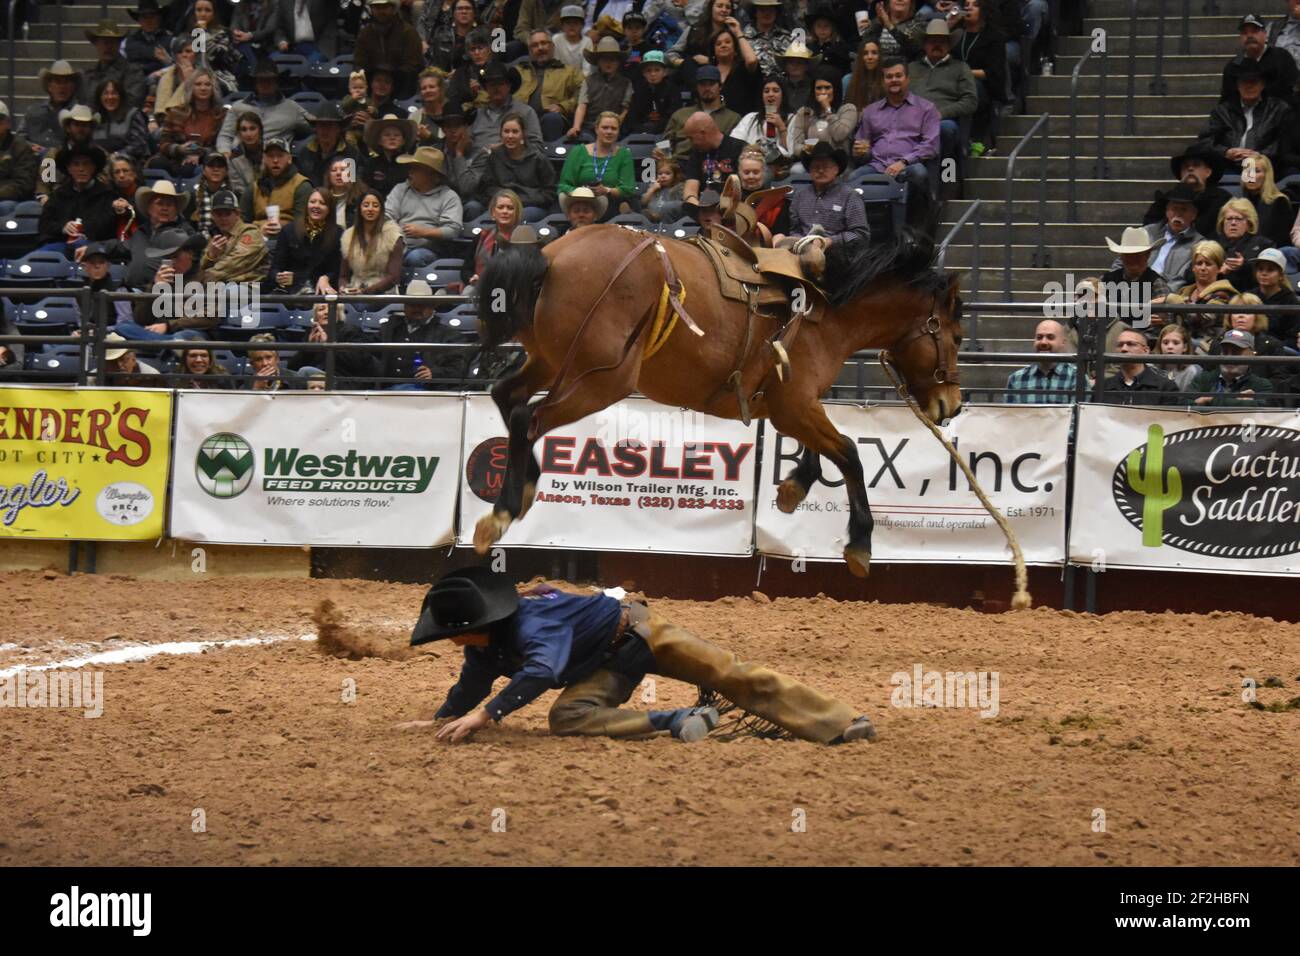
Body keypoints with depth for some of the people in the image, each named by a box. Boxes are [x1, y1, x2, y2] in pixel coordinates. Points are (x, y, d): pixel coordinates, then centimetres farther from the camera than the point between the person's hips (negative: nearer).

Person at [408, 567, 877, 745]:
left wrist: (484, 715, -54)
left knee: (732, 675, -16)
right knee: (567, 717, -20)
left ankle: (841, 724, -19)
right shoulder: (486, 647, -2)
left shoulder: (530, 624, -32)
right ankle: (676, 723, -22)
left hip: (633, 632, -8)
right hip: (608, 670, 8)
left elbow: (542, 669, -51)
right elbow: (470, 690, 18)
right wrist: (442, 719, 3)